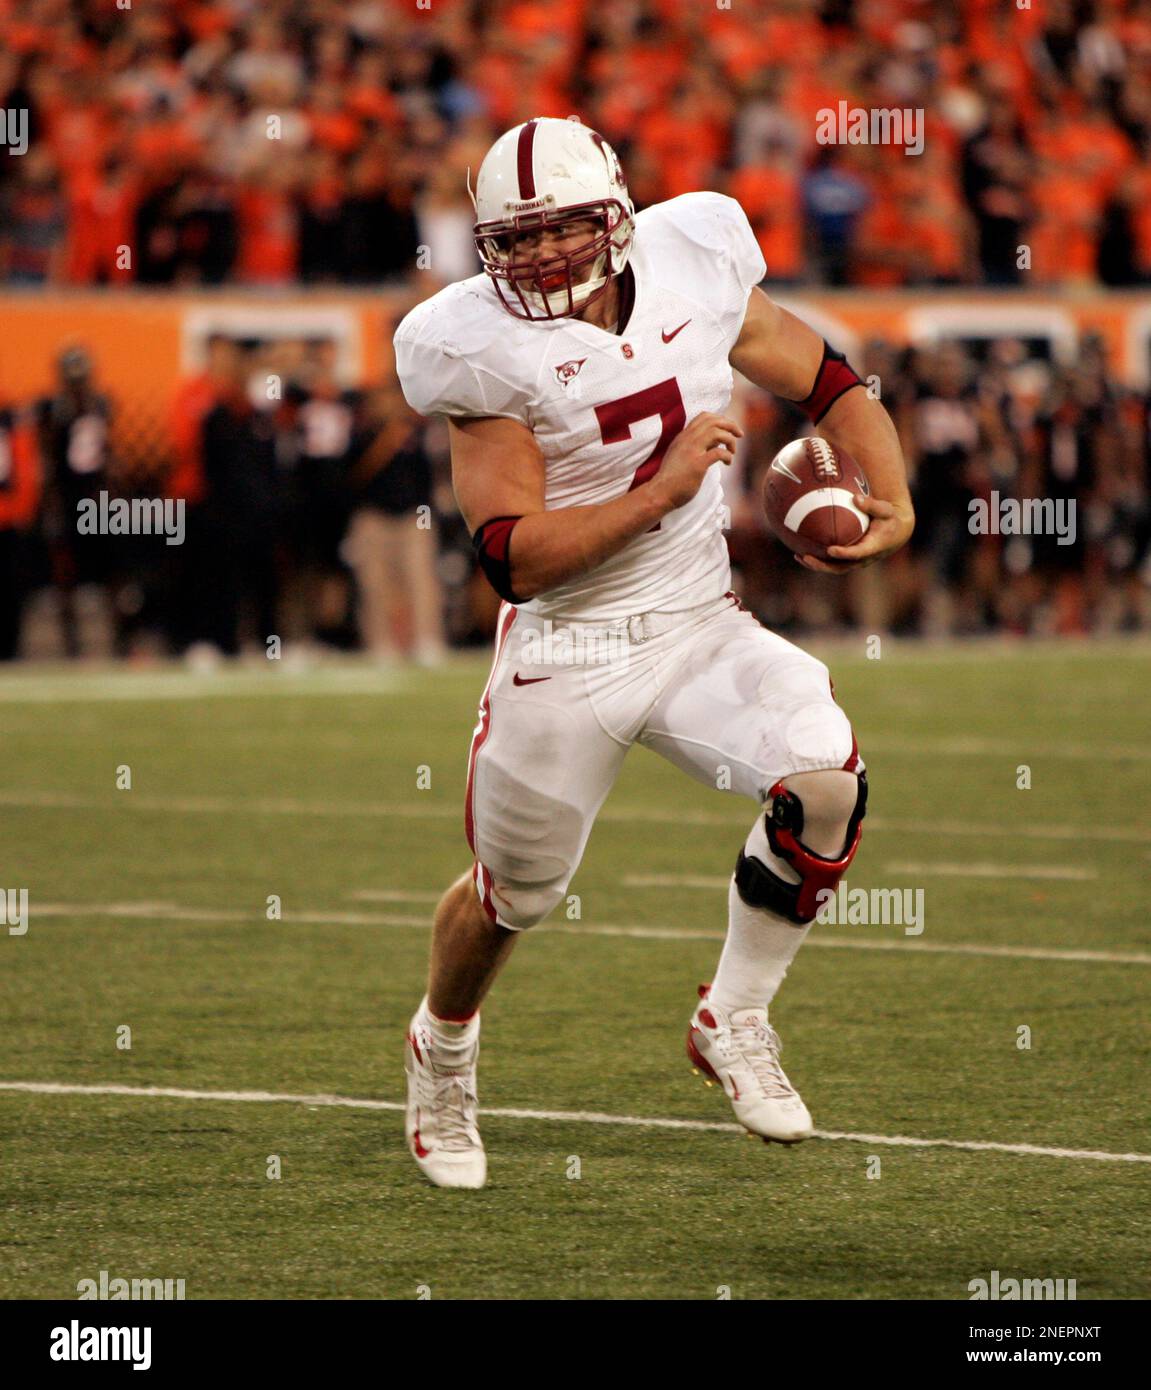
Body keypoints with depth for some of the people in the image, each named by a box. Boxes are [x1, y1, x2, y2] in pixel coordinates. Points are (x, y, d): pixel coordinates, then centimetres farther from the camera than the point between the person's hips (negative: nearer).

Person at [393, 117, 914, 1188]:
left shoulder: (694, 277, -4)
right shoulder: (488, 352, -15)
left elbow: (830, 387, 9)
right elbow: (515, 556, -20)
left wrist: (891, 506, -8)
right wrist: (663, 488, -26)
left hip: (700, 624, 3)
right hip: (566, 651, -3)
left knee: (825, 779, -22)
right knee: (513, 893, 11)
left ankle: (733, 1020, 0)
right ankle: (442, 1053, 45)